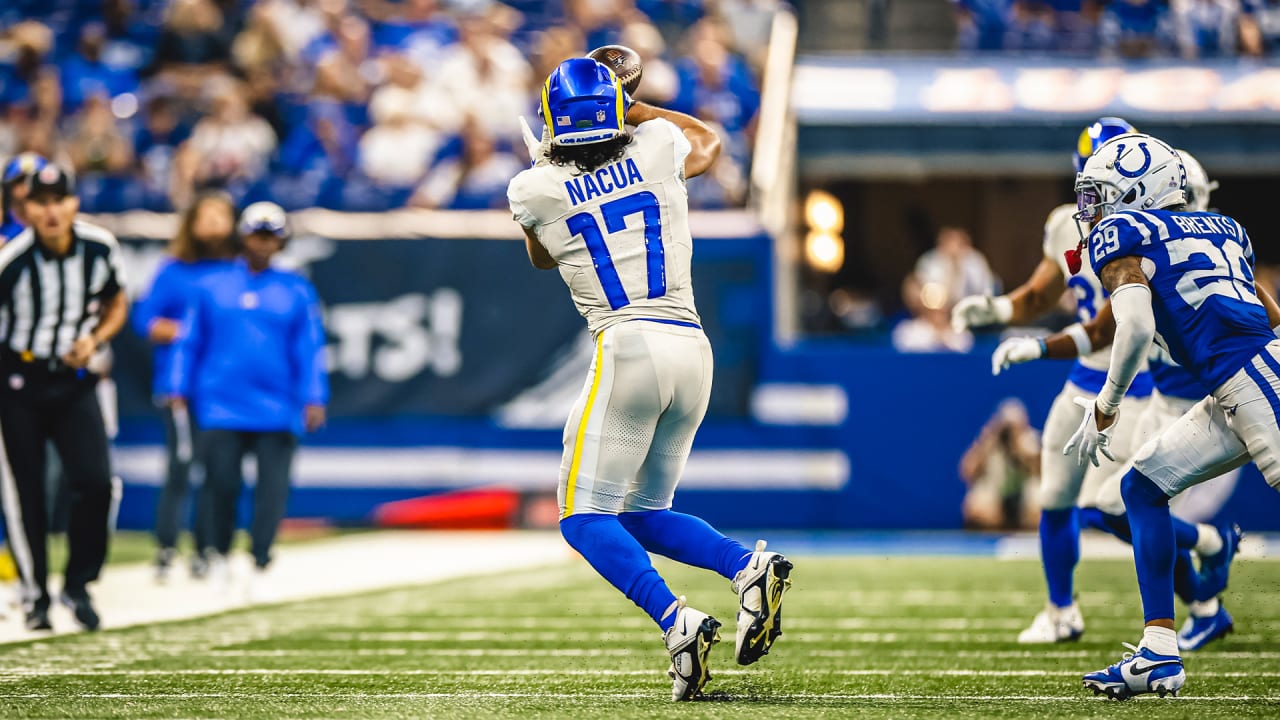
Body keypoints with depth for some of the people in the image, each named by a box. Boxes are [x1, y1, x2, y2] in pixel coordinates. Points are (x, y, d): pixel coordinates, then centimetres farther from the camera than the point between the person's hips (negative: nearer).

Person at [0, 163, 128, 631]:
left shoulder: (100, 248, -7)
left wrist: (94, 340, -8)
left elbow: (117, 306, 11)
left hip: (75, 381, 2)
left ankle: (78, 584, 8)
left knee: (95, 483, -12)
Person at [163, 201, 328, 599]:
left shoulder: (297, 292, 8)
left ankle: (261, 568, 6)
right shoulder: (210, 286, 8)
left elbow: (311, 349, 7)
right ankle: (219, 554, 19)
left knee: (273, 487, -5)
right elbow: (188, 342, 11)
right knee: (221, 481, -6)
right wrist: (178, 389, 5)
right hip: (221, 405, 0)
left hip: (277, 412, 0)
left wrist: (314, 398, -1)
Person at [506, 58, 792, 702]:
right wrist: (633, 108, 41)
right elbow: (707, 142, 35)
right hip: (693, 351, 5)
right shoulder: (655, 149, 9)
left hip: (627, 346, -5)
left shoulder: (535, 190, 3)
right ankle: (749, 566, -8)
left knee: (585, 518, 0)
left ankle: (678, 623, -22)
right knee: (642, 515, 17)